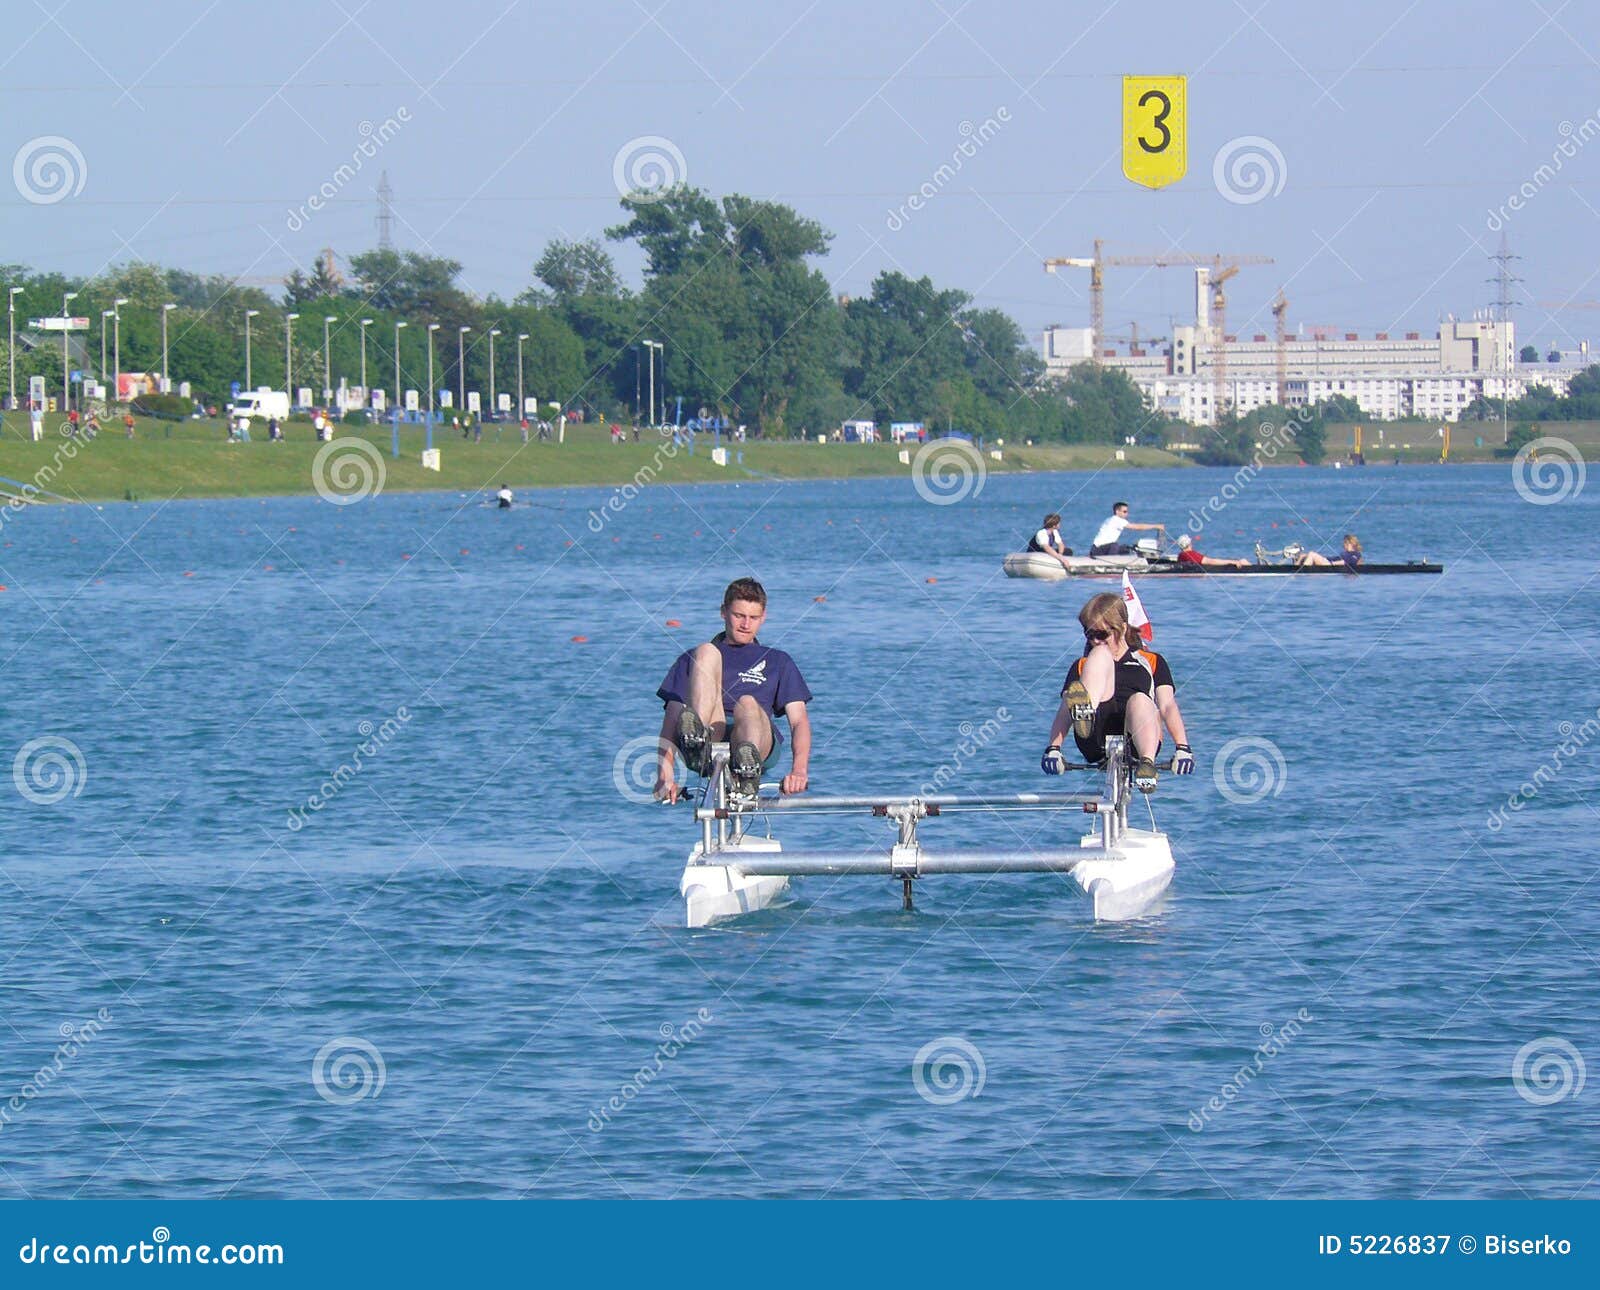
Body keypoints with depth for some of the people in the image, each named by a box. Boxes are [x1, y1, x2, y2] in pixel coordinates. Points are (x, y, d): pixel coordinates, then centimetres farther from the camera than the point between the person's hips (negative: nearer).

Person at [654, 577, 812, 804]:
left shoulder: (777, 662, 29)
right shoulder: (691, 659, 27)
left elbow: (799, 720, 15)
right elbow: (670, 724, 15)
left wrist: (799, 770, -7)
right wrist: (664, 775, -3)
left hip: (760, 744, 0)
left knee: (748, 703, -36)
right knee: (706, 654, -21)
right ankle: (697, 744, -48)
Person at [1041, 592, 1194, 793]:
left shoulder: (1152, 662, 27)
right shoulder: (1082, 666, 30)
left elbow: (1167, 706, 11)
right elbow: (1064, 711, 13)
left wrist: (1183, 748, -7)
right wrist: (1053, 749, -6)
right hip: (1096, 743, 1)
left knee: (1140, 701, -38)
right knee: (1101, 655, -17)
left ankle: (1147, 765, -65)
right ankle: (1085, 713, -49)